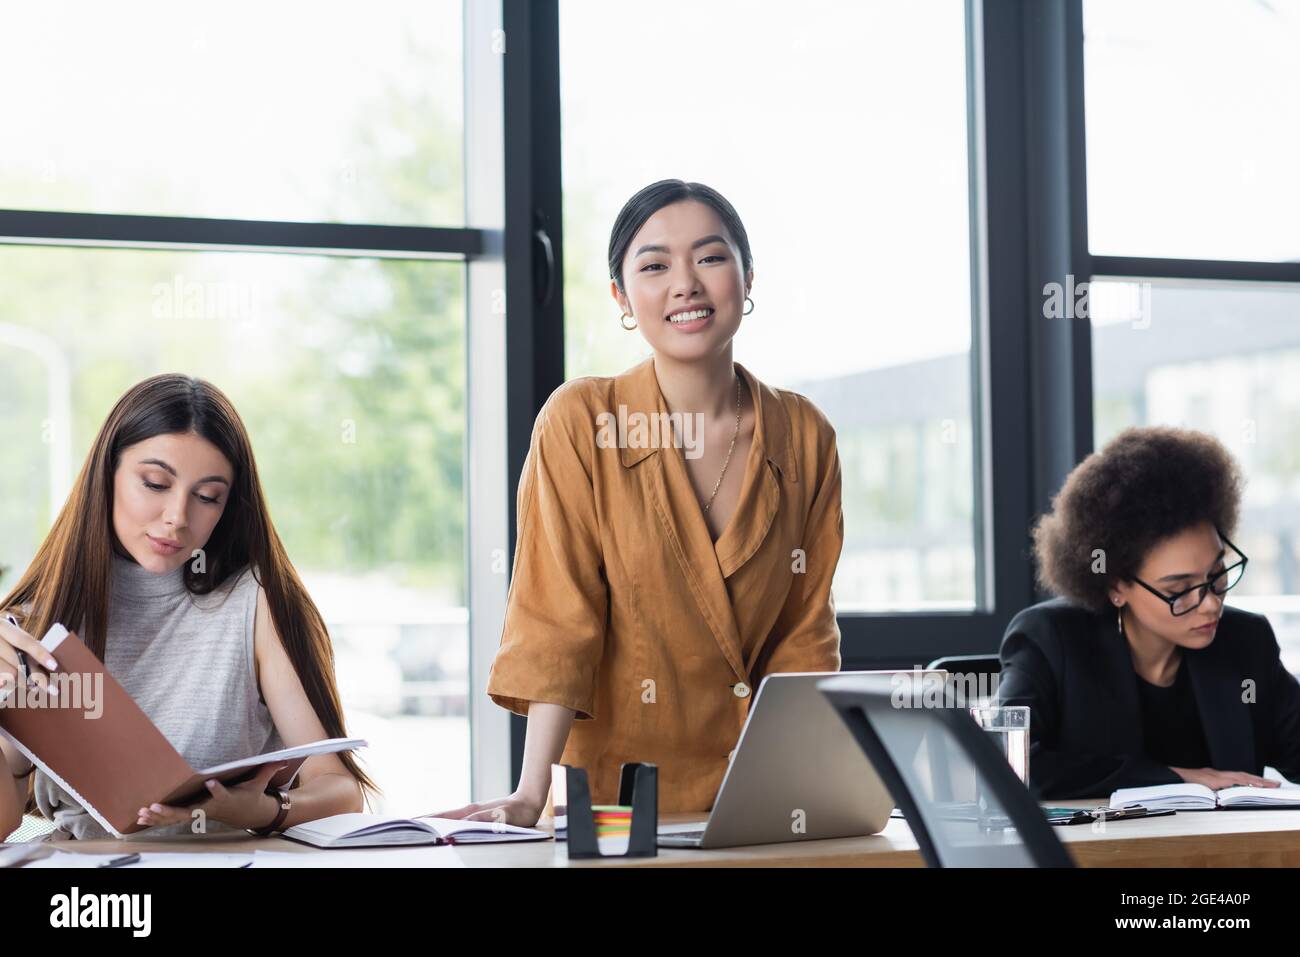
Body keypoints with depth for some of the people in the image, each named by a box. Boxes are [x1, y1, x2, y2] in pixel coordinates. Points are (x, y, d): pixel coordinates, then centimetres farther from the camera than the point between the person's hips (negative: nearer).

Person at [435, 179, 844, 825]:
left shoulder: (804, 437, 6)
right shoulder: (578, 421, -4)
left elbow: (805, 631, 8)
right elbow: (554, 620, -8)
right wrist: (531, 795, -18)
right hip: (612, 791, -3)